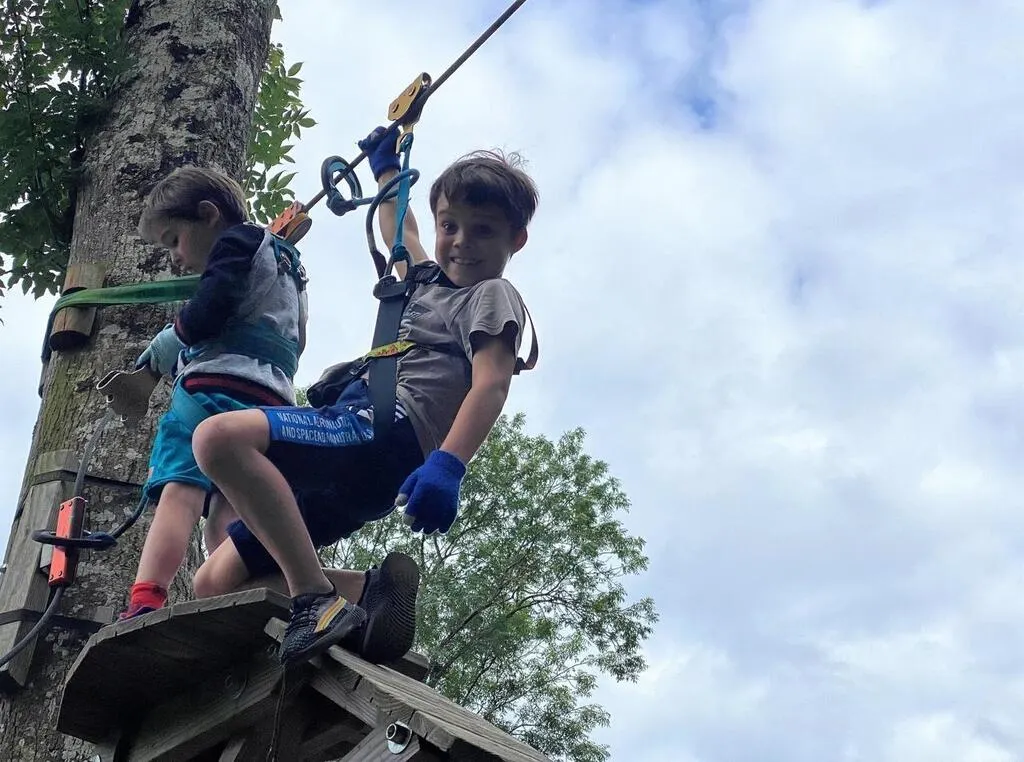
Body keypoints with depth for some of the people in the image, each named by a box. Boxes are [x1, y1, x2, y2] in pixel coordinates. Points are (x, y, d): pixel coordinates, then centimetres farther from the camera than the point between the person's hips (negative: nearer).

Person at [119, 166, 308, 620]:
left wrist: (167, 345, 6)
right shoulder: (286, 262, 33)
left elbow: (208, 311, -11)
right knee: (226, 515, -1)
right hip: (272, 402, 8)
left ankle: (144, 606, -31)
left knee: (180, 494, -18)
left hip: (216, 385, -8)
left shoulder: (239, 241, 6)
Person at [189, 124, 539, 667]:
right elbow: (398, 229, 54)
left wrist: (448, 464, -30)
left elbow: (490, 385, -14)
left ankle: (316, 600, -34)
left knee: (220, 436, -33)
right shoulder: (432, 280, 30)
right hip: (350, 472, 10)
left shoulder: (493, 296, 5)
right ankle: (368, 589, -5)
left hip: (383, 437, -10)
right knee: (214, 585, 5)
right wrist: (386, 166, 65)